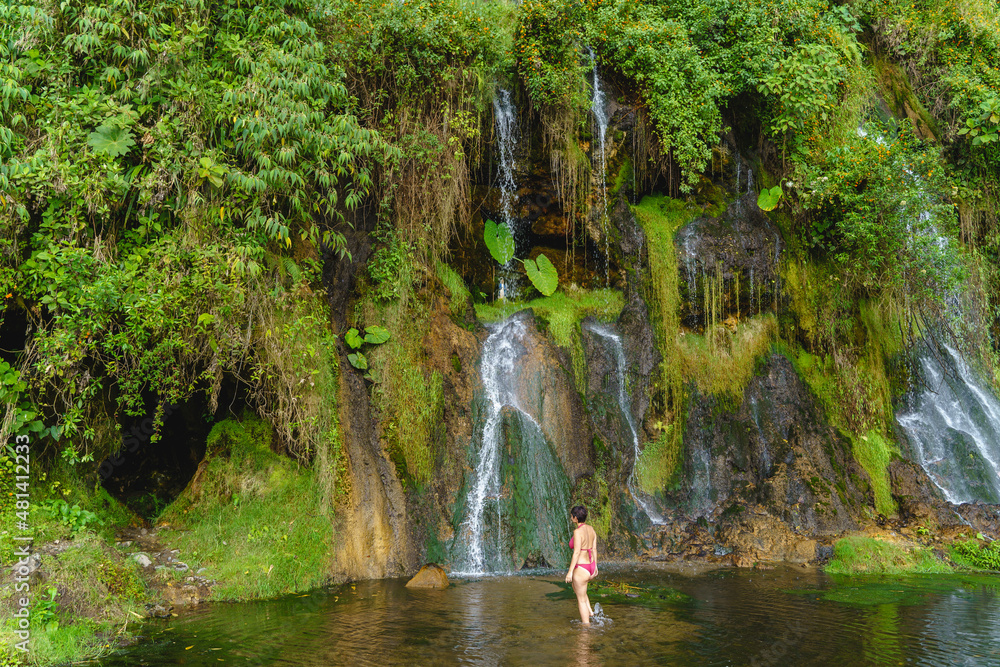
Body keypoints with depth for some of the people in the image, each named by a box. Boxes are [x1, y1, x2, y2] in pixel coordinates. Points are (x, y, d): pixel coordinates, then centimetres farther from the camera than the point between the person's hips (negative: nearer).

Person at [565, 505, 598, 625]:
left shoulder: (578, 532, -21)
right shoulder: (591, 529, 4)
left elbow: (577, 553, -23)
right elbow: (594, 549, 10)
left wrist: (570, 572, -18)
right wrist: (595, 566, 20)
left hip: (581, 569, -9)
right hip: (590, 565, 9)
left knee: (581, 600, 7)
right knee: (576, 588, 32)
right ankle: (589, 613, 26)